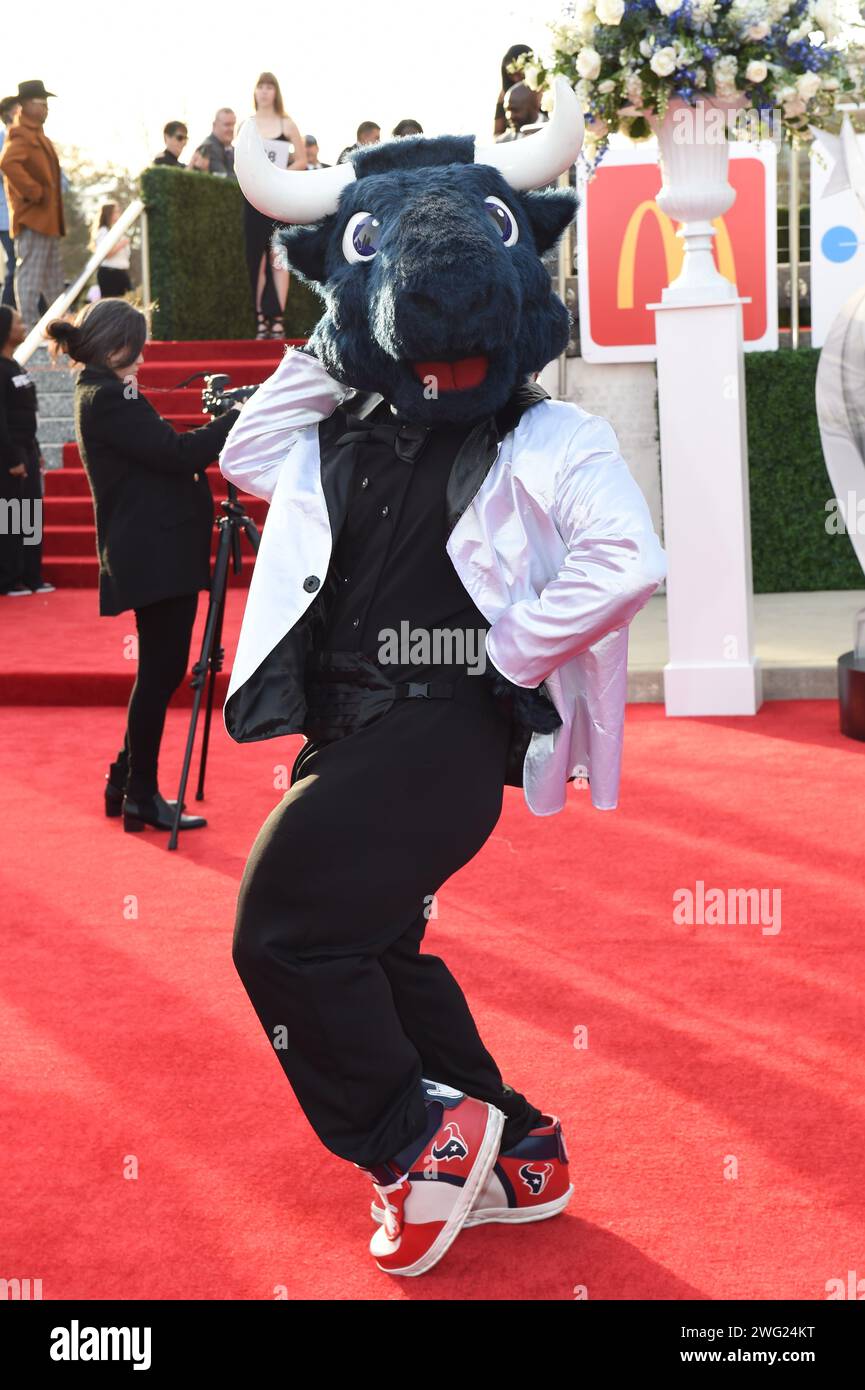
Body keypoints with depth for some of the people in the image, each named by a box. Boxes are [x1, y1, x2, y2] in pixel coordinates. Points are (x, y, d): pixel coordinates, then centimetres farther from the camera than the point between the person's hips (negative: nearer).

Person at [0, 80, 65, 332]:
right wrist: (33, 193, -26)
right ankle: (29, 327, -7)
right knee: (30, 272, -8)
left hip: (47, 219, 10)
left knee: (53, 277, 15)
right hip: (32, 217, -10)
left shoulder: (36, 133, 18)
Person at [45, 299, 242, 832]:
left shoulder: (106, 394, 17)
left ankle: (127, 783, 22)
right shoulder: (107, 399, -14)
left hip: (160, 551, 10)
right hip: (155, 553, -10)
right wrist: (238, 417, -11)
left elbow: (162, 454, 18)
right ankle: (141, 795, 3)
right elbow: (177, 453, -20)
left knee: (162, 669, 14)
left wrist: (220, 427, 9)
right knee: (161, 670, -5)